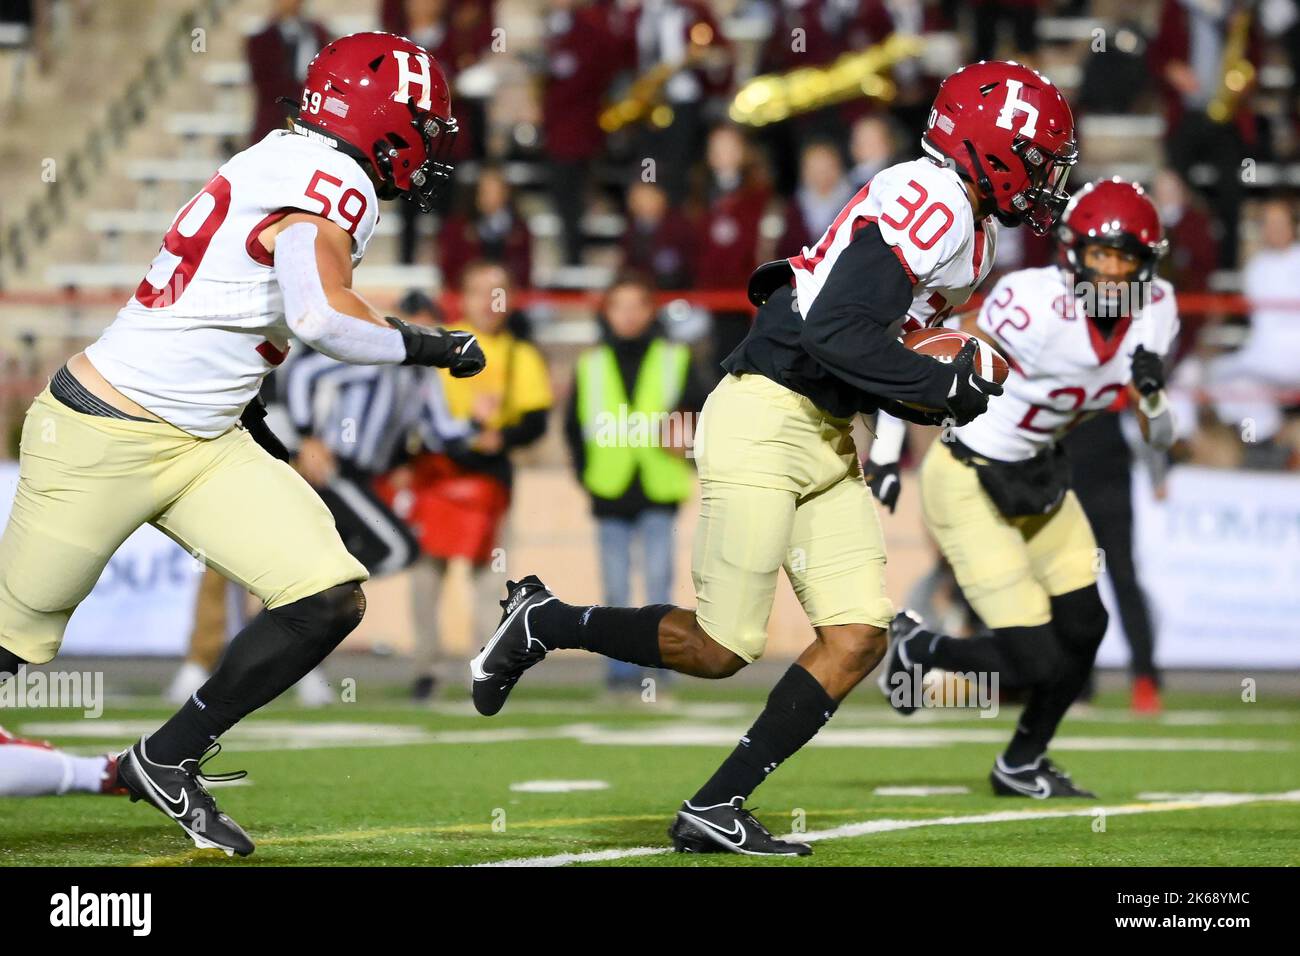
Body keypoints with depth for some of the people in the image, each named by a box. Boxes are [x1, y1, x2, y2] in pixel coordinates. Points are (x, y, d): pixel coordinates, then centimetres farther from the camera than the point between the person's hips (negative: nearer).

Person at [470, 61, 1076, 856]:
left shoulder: (967, 232, 15)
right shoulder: (931, 204, -17)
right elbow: (835, 333, -25)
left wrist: (943, 392, 6)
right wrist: (944, 387, -17)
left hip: (828, 438, 10)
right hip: (767, 422, -10)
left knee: (860, 638, 0)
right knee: (719, 649, -6)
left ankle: (714, 810, 5)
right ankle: (544, 623, 15)